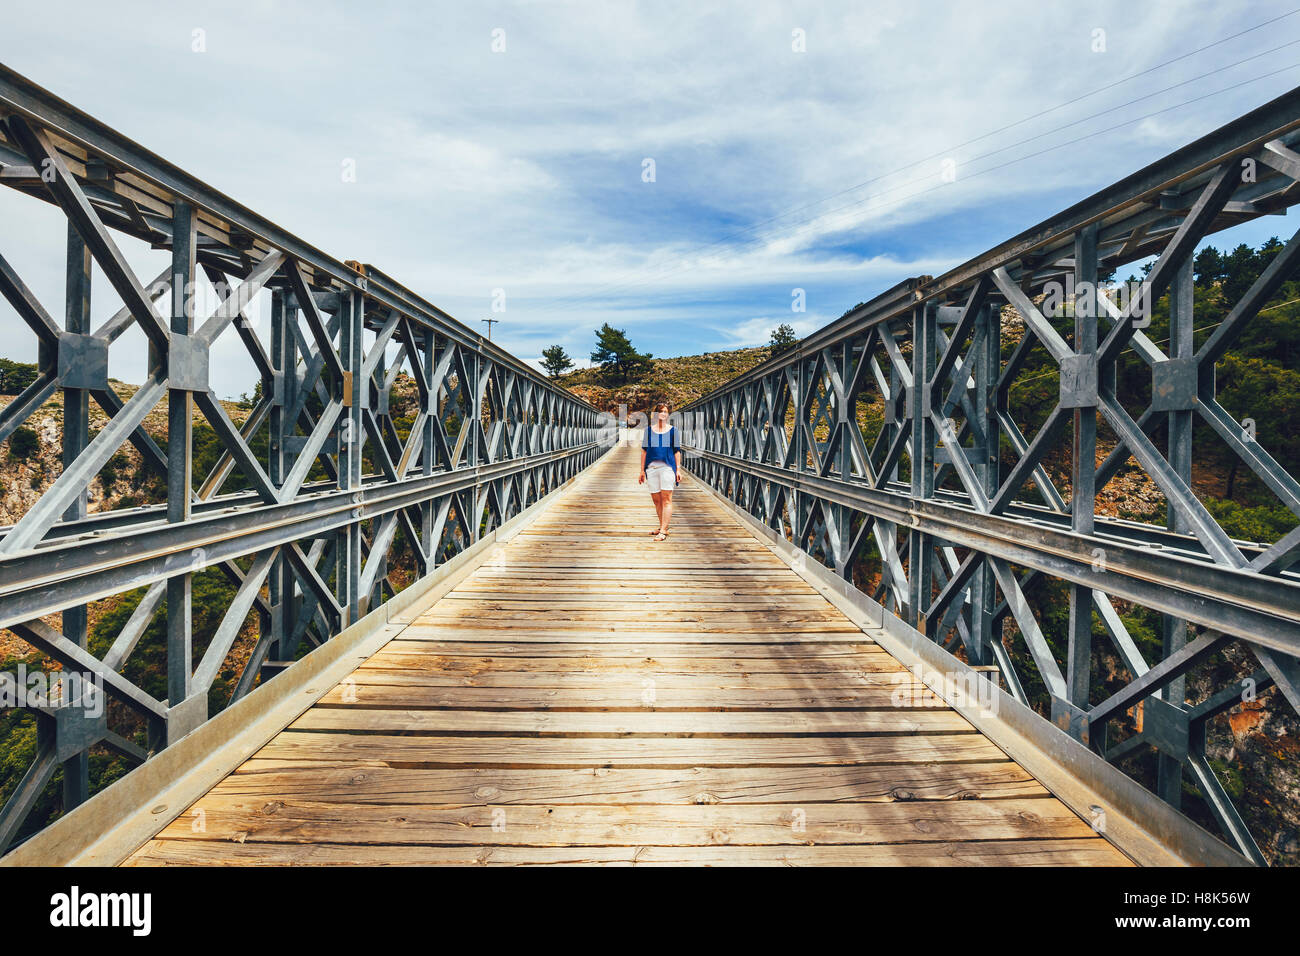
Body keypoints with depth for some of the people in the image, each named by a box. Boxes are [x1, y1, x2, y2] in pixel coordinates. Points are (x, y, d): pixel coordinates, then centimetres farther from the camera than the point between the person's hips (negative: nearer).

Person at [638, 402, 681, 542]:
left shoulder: (672, 430, 6)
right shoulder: (649, 429, 10)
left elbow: (677, 451, 8)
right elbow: (644, 450, 12)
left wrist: (678, 469, 1)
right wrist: (642, 471, 9)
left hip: (668, 466, -2)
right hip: (651, 467, 2)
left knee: (666, 499, -7)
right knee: (656, 500, 6)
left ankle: (663, 530, -6)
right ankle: (662, 526, 21)